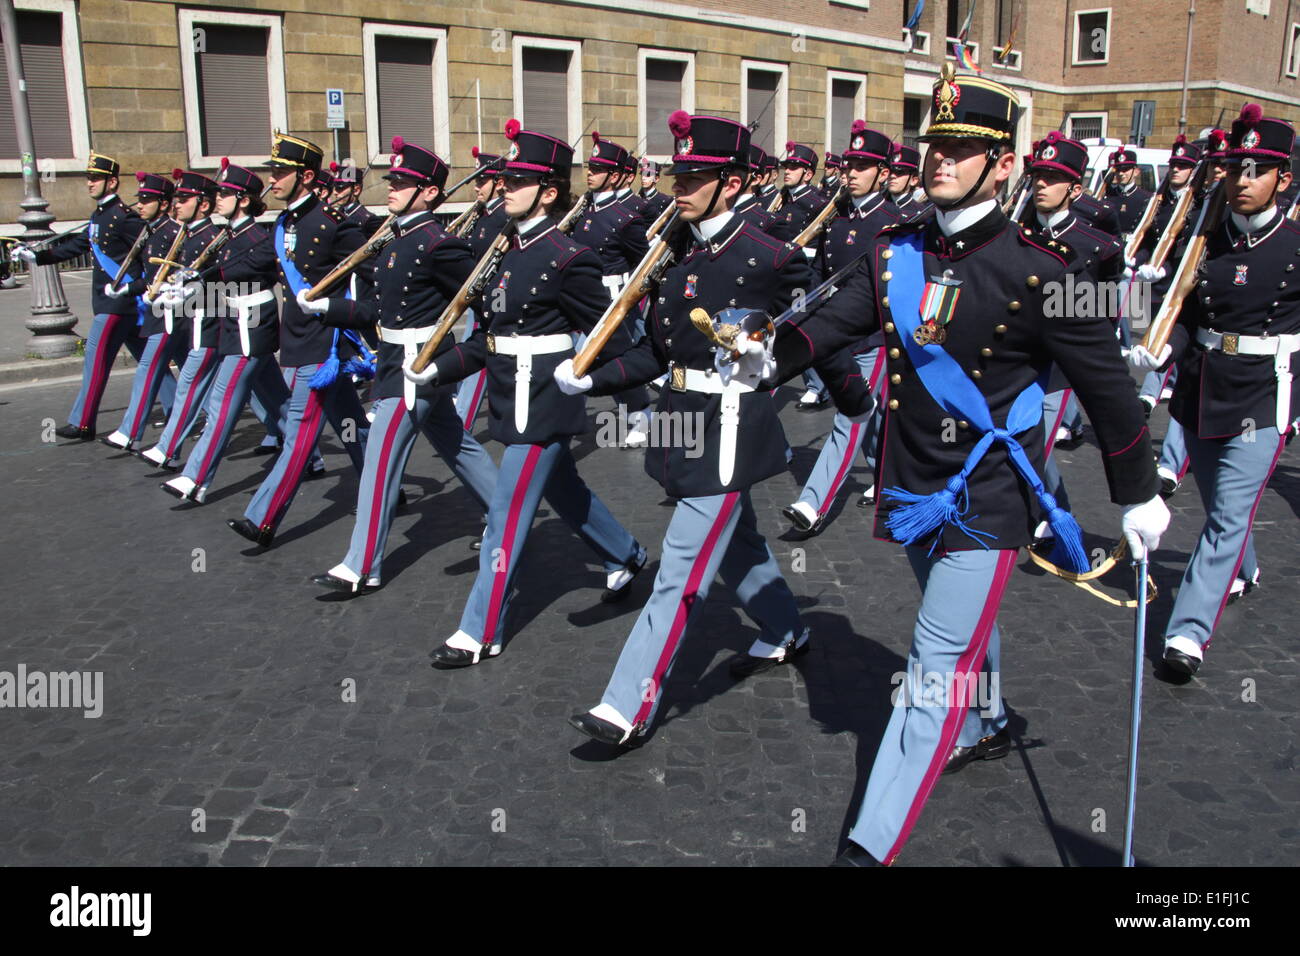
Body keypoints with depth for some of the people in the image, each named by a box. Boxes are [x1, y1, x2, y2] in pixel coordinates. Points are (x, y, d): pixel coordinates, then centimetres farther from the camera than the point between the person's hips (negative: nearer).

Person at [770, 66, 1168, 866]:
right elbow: (831, 323, -6)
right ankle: (986, 728, 55)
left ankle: (873, 845, -1)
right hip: (914, 485, 6)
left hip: (987, 495, -6)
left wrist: (1140, 497, -1)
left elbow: (1109, 386, -8)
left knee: (938, 662, -7)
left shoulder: (1038, 270, -15)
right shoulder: (897, 253, 1)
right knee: (964, 622, 28)